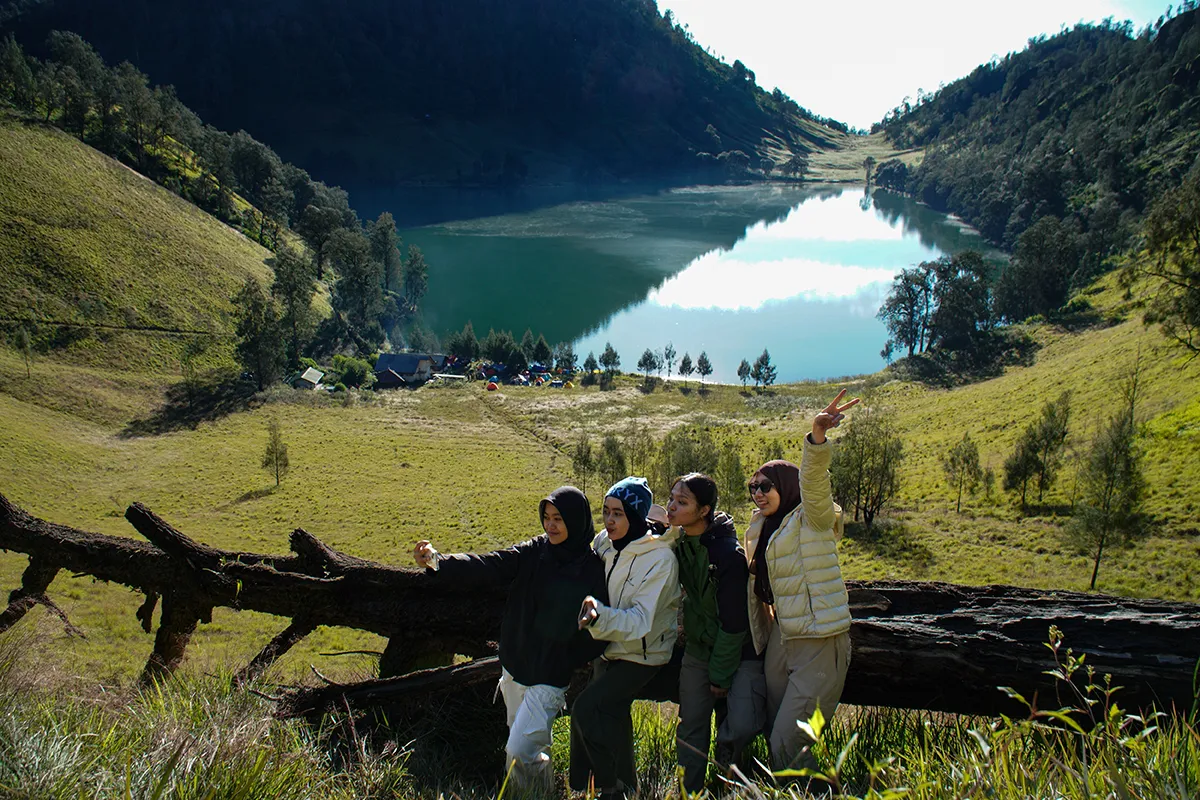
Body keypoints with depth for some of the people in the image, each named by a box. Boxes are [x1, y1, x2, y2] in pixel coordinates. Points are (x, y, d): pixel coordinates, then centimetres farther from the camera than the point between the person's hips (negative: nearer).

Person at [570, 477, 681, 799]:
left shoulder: (660, 559, -22)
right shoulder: (603, 543, -4)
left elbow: (640, 621, -29)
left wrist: (600, 615, -45)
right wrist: (593, 619, -4)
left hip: (642, 654, -7)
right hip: (610, 649, 7)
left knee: (586, 709, -18)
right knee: (610, 717, 14)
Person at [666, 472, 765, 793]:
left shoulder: (728, 553, -25)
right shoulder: (678, 543, -4)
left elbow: (733, 621, -20)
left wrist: (720, 674, -13)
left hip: (739, 651, -6)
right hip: (699, 650, 6)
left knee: (740, 726, -16)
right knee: (691, 726, 7)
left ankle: (726, 767, 15)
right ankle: (690, 792, 22)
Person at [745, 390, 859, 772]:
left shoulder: (811, 520, -8)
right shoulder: (760, 529, 14)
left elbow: (813, 481, -28)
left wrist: (817, 436, -46)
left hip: (819, 642, -8)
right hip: (781, 639, 8)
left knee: (788, 743, -11)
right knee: (777, 737, 12)